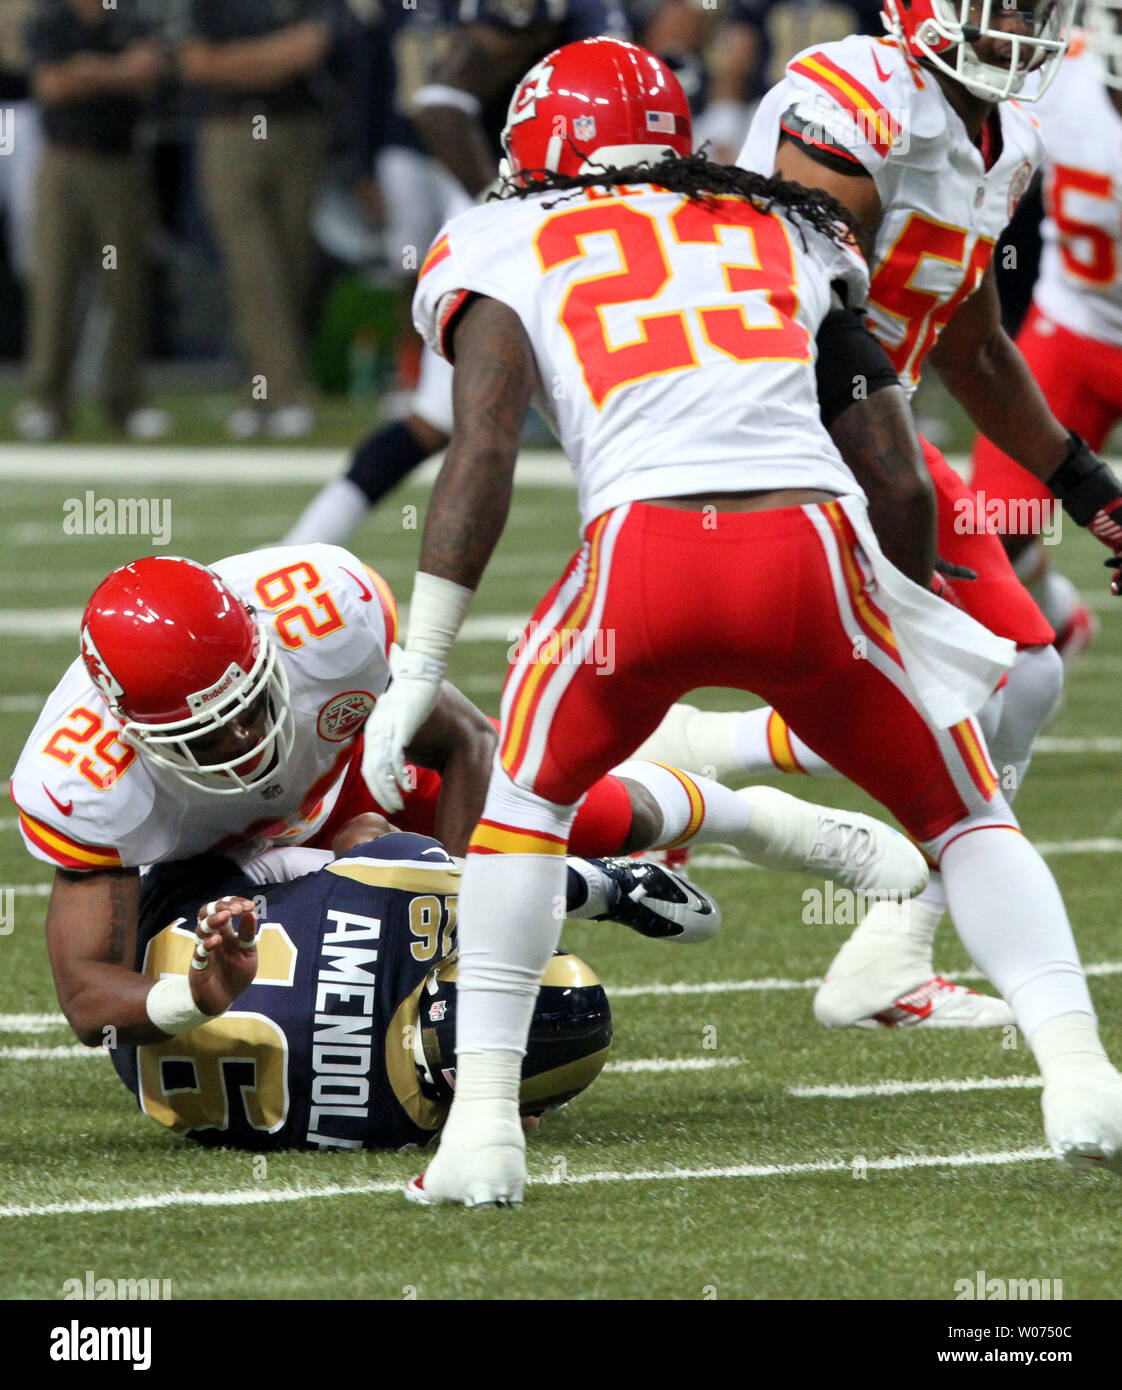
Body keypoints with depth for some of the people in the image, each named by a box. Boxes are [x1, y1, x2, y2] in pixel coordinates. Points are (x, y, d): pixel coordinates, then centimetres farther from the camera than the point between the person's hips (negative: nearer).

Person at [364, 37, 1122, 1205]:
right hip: (813, 551, 1)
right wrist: (912, 623, 40)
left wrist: (417, 671, 5)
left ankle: (484, 1121, 18)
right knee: (965, 813, 22)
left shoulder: (509, 247, 20)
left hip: (644, 550, -1)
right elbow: (899, 480, 24)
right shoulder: (785, 240, 28)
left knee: (527, 794, 27)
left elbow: (482, 455, 5)